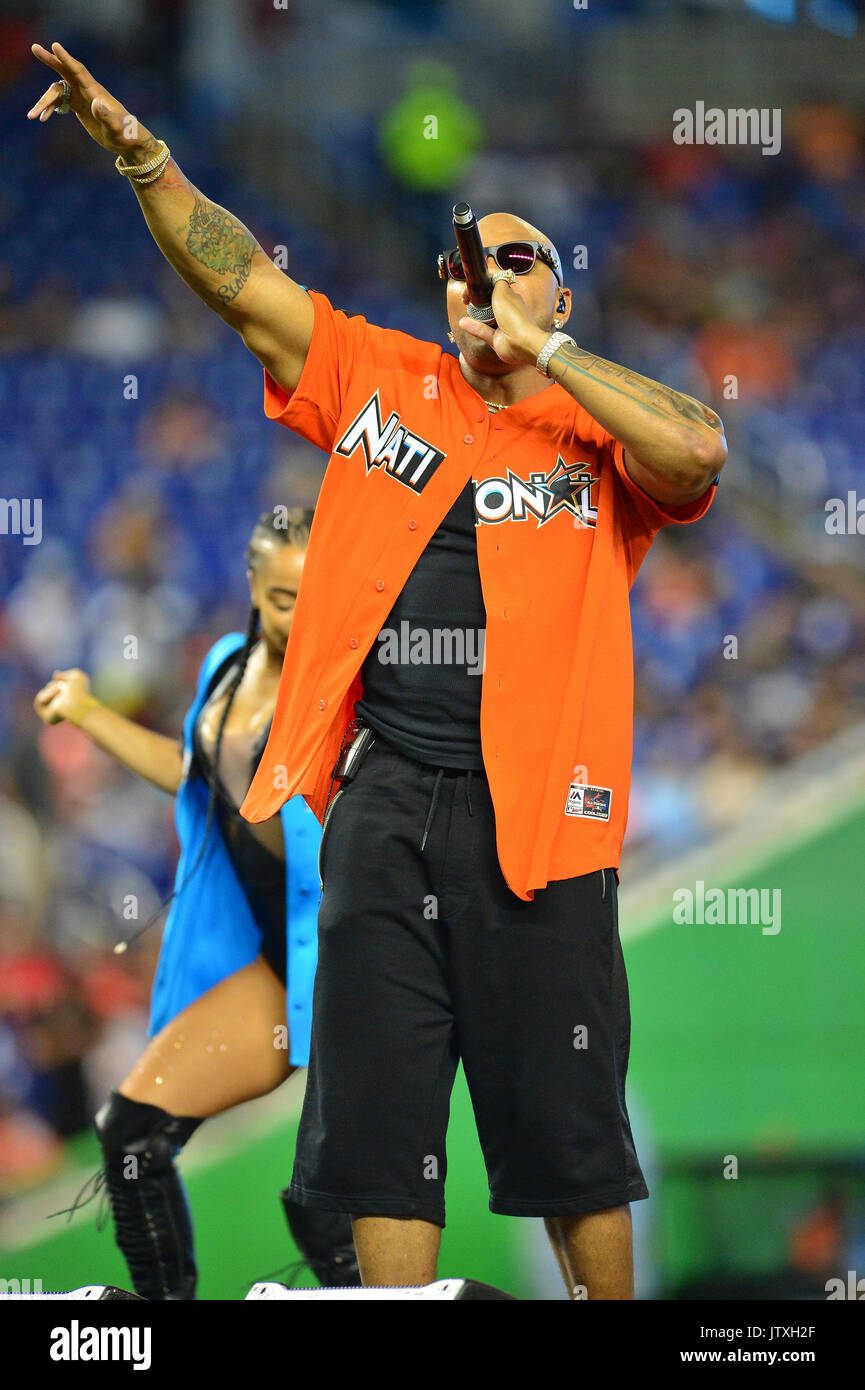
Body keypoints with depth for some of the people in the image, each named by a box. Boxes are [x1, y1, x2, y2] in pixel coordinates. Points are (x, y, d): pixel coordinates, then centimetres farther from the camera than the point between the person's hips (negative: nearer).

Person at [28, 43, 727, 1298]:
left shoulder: (602, 424, 6)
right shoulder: (381, 380, 13)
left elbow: (699, 454, -16)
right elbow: (238, 276, 8)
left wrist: (539, 357, -8)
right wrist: (136, 146, -3)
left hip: (533, 811, -3)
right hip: (382, 804, 3)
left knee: (567, 1121, 2)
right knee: (378, 1113, 5)